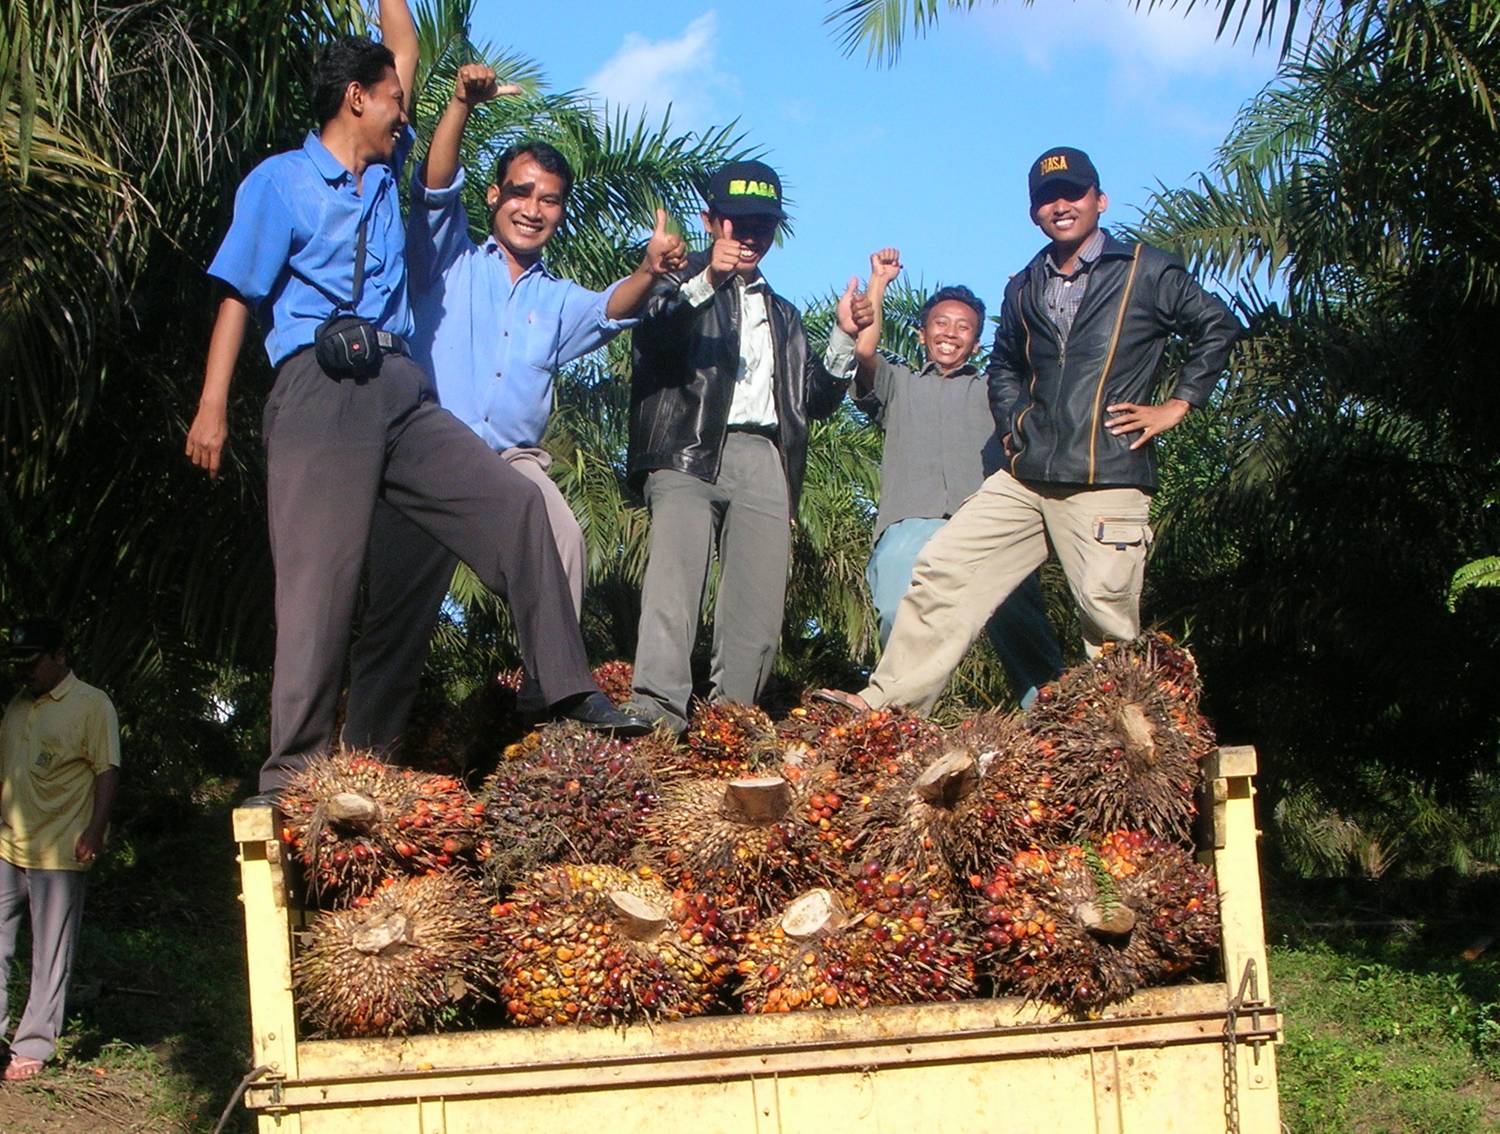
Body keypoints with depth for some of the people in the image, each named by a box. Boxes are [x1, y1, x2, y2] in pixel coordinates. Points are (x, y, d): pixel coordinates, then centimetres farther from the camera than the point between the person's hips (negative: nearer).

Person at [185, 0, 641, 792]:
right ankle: (293, 770, -7)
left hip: (400, 389, 7)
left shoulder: (384, 171, 20)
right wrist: (211, 408, -9)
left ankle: (567, 691, 2)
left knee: (512, 503, -3)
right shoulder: (279, 182, 2)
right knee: (320, 576, -11)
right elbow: (239, 297, -2)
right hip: (320, 393, -7)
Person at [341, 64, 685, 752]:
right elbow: (435, 187, -3)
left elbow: (610, 309, 1)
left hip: (512, 460, 2)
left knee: (563, 548, -27)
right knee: (401, 602, -4)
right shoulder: (450, 261, 14)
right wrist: (462, 105, -20)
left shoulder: (559, 301, 21)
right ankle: (365, 746, 8)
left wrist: (650, 271, -22)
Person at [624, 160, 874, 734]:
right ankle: (654, 717, -33)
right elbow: (652, 337, -6)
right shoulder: (680, 282, 17)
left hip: (764, 459, 5)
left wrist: (845, 338, 10)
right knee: (674, 580, -25)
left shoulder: (783, 314, 34)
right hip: (689, 452, -5)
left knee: (758, 611, -9)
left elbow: (817, 398, 27)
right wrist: (706, 280, -23)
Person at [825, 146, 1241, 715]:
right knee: (943, 567, -3)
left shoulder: (1147, 273, 3)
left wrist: (1175, 406, 1)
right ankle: (886, 707, -1)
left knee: (1107, 614, -7)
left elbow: (1217, 327, 6)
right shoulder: (1025, 288, 18)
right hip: (1026, 477, 5)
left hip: (1107, 481, -5)